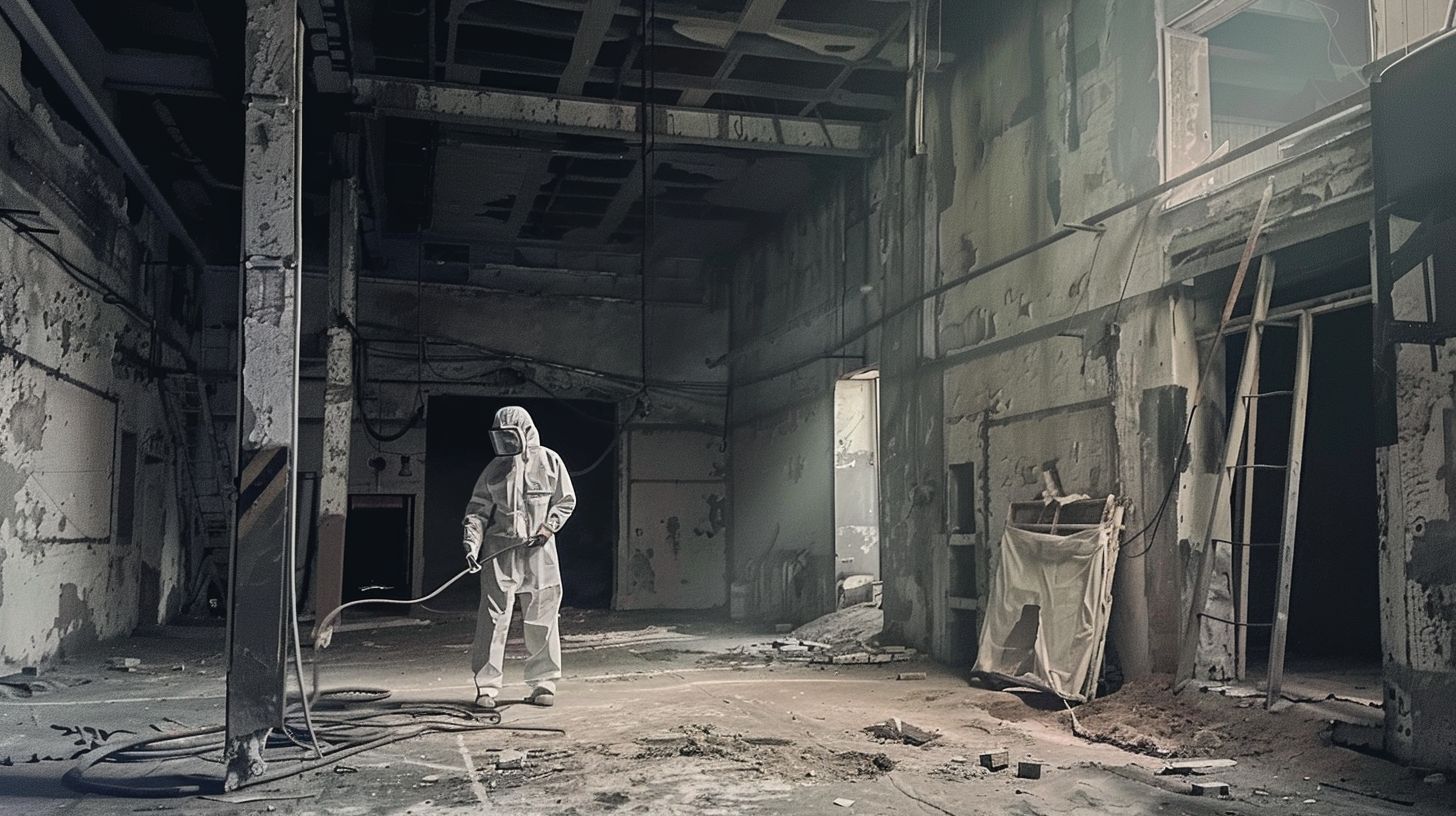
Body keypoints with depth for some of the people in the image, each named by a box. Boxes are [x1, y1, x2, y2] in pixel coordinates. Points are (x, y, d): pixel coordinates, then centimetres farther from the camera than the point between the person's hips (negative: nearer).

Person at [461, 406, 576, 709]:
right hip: (499, 552, 0)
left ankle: (544, 683, 18)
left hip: (540, 551, 0)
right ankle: (486, 686, 2)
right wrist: (472, 542, -8)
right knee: (494, 618, -5)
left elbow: (566, 500, 9)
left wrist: (548, 527, -6)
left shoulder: (549, 461, 4)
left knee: (542, 620, 6)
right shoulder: (494, 469, 7)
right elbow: (478, 509, 7)